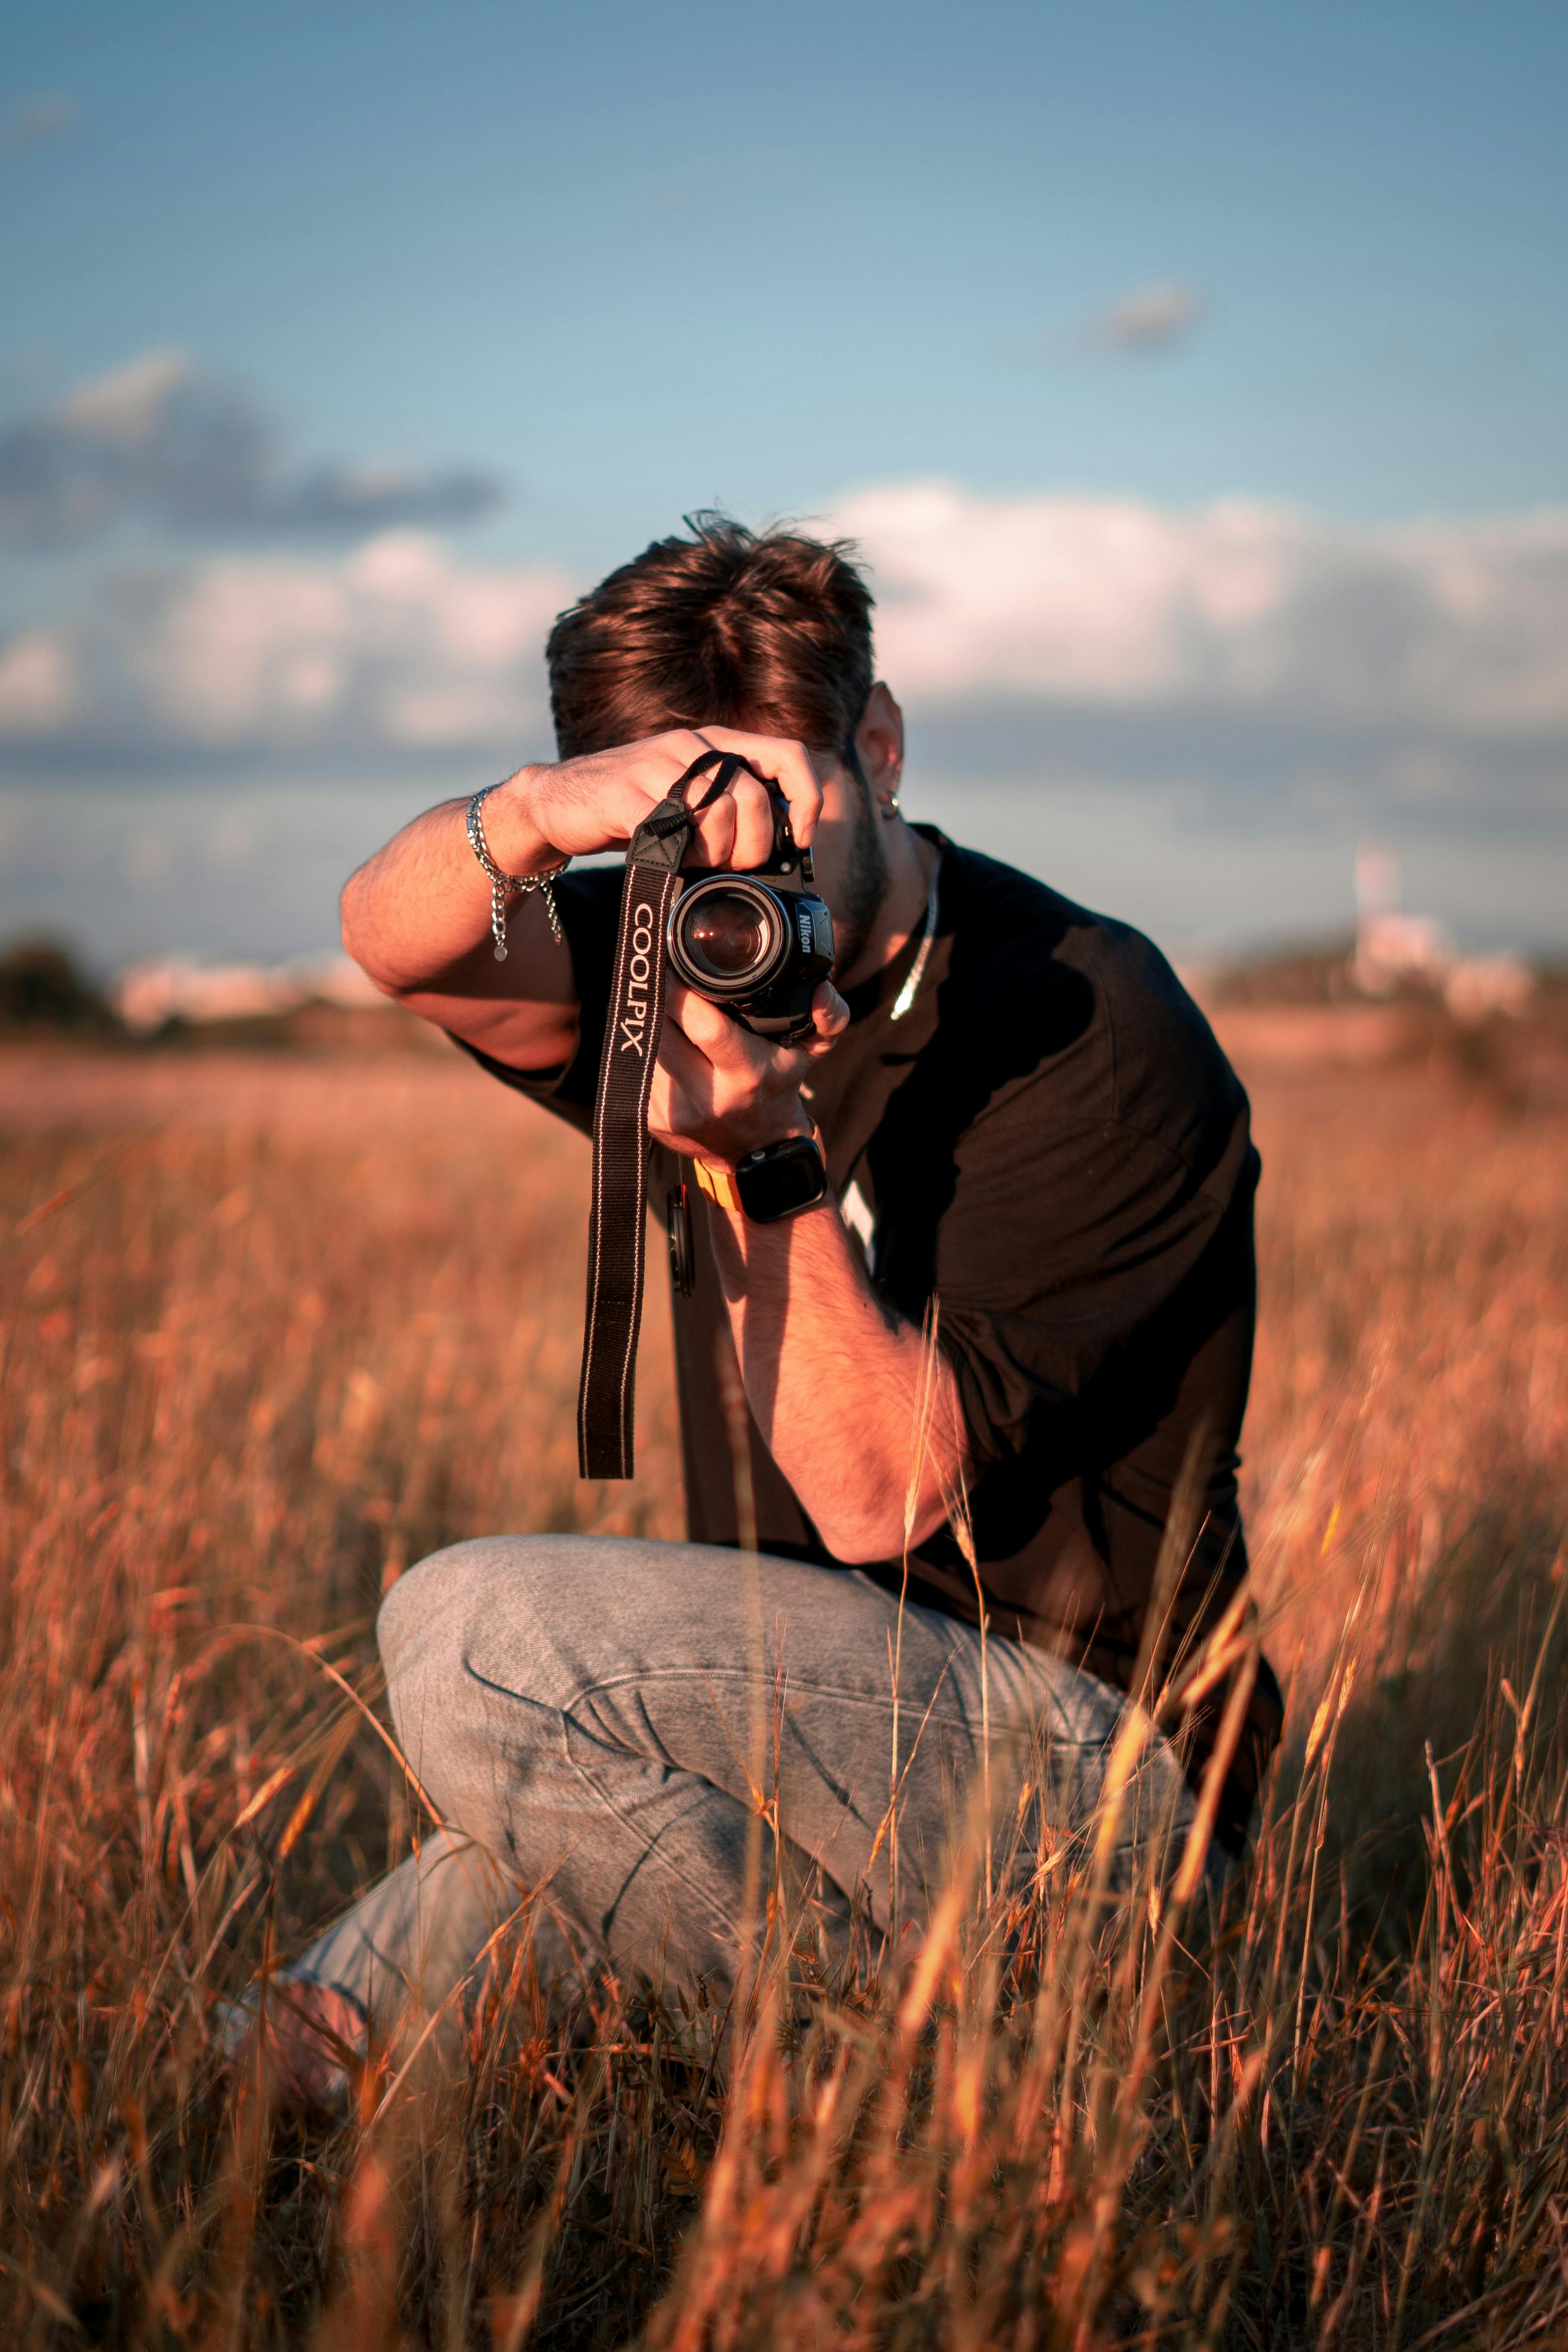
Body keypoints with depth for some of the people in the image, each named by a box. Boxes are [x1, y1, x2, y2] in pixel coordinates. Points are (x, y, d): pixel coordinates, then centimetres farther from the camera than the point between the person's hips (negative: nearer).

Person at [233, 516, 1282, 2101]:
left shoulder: (1085, 1028, -15)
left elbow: (880, 1496, -21)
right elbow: (396, 939, -15)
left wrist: (762, 1155, -32)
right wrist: (541, 817, -36)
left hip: (1088, 1756, -7)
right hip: (812, 1723, 7)